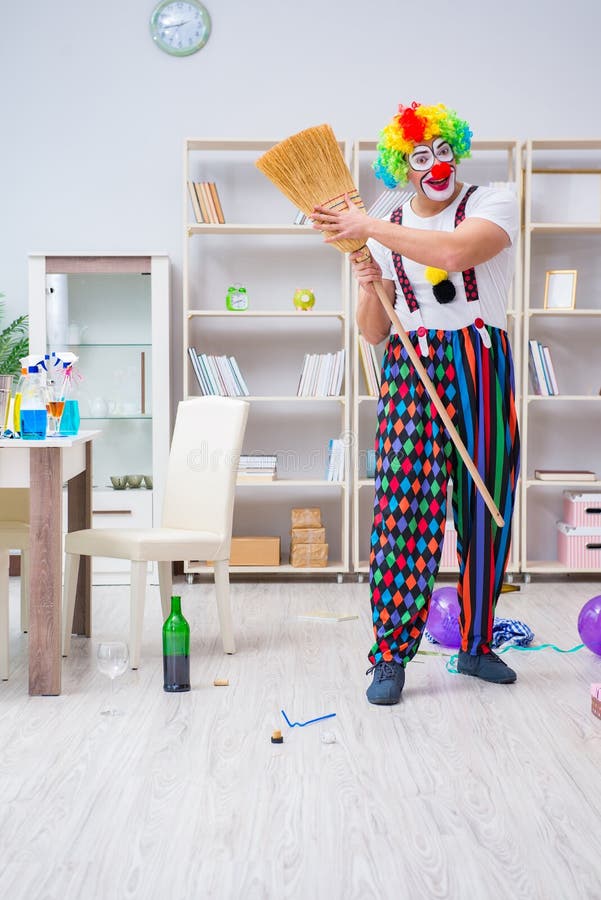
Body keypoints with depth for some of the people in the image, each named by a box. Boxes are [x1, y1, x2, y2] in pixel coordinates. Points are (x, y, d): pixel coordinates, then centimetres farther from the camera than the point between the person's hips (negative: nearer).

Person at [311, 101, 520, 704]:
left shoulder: (494, 203, 2)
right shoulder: (384, 234, 12)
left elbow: (453, 252, -22)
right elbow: (373, 333, 11)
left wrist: (369, 228, -19)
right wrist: (367, 286, -9)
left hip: (482, 368, -1)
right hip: (412, 375, 1)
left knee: (485, 512, 4)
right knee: (405, 512, -9)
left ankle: (476, 645, 20)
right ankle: (390, 656, 0)